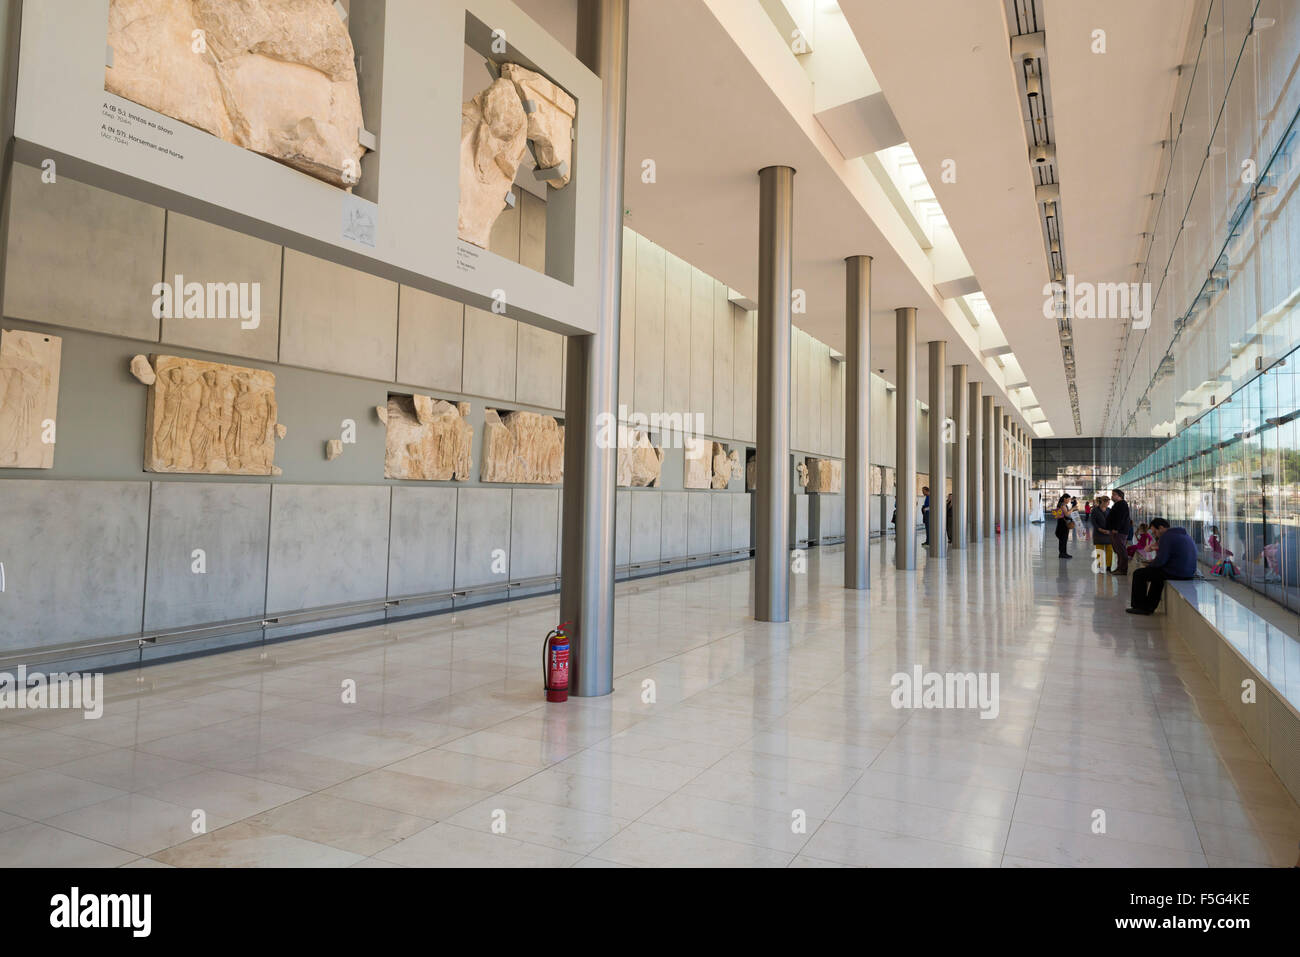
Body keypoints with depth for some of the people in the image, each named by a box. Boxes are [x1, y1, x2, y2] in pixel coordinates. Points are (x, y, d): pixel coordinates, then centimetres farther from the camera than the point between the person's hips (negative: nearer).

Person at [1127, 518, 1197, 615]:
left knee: (1138, 574, 3)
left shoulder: (1166, 537, -14)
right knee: (1157, 574, 35)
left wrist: (1152, 563, 2)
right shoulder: (1185, 534, 16)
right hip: (1189, 573, 10)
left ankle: (1139, 606, 12)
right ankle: (1149, 606, 35)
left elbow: (1160, 561, -20)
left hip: (1177, 573, -10)